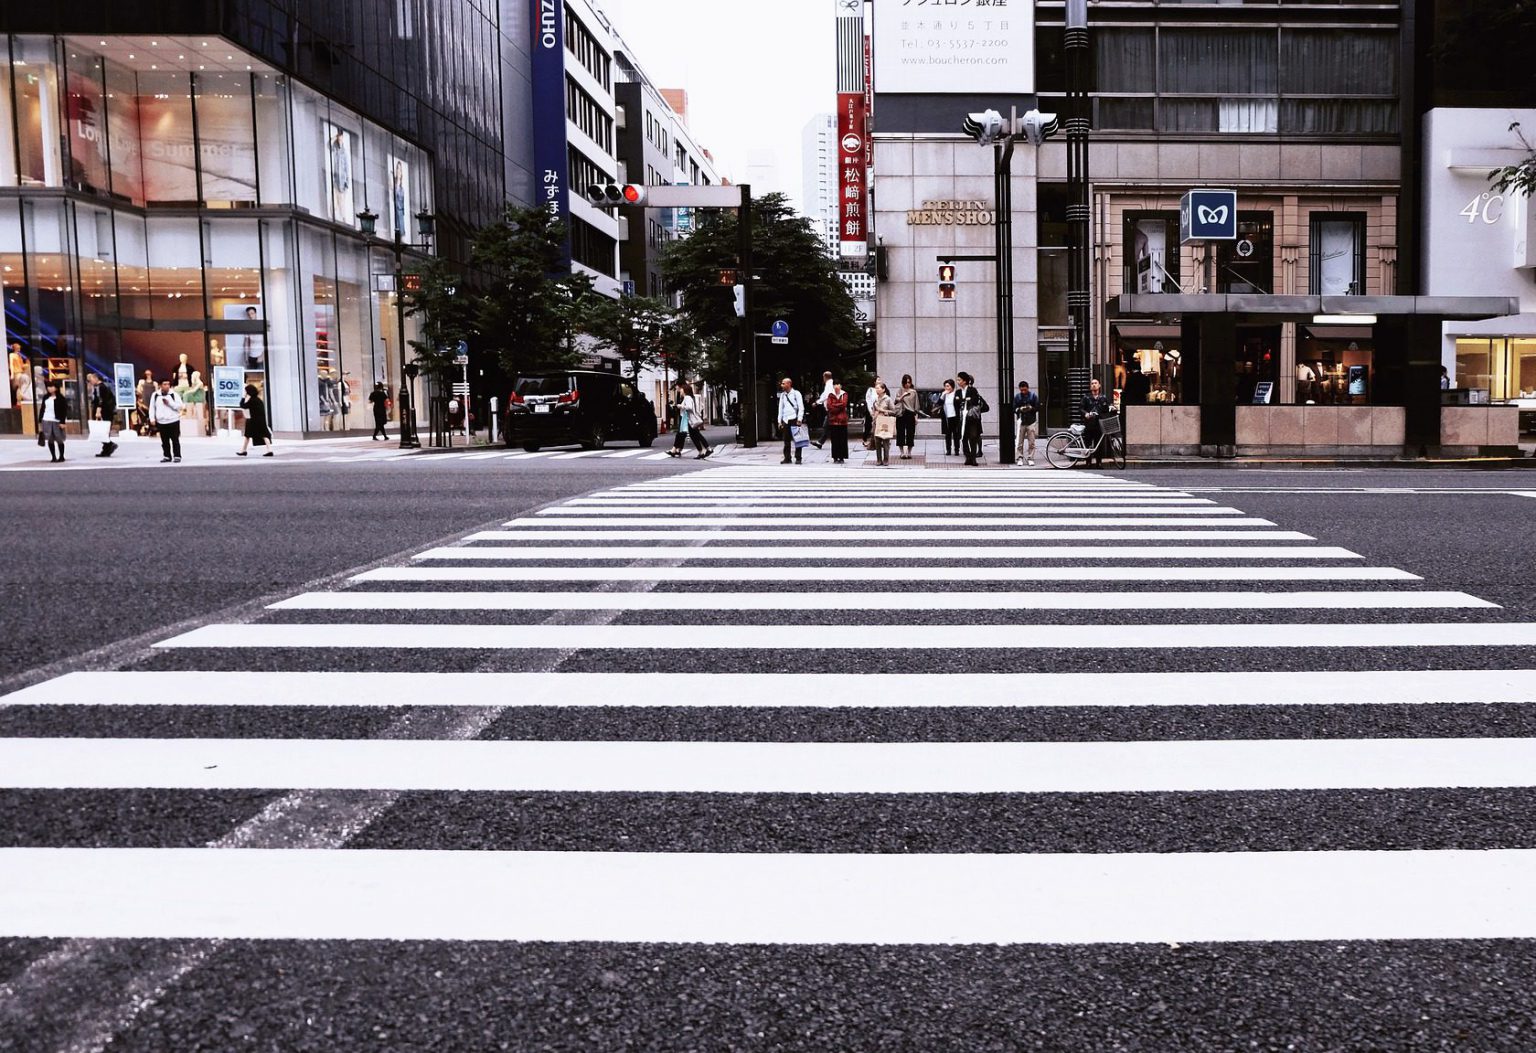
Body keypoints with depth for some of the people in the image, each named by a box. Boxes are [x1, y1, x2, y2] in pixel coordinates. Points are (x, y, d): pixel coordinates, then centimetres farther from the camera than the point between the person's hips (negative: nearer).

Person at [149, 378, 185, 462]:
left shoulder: (174, 395, -1)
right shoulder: (155, 395, 6)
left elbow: (179, 406, -8)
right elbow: (152, 408, 11)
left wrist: (169, 403, -17)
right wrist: (152, 419, 4)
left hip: (173, 421, -3)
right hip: (161, 422, 3)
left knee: (175, 440, -1)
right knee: (164, 441, 9)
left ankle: (177, 456, 4)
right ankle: (167, 456, 17)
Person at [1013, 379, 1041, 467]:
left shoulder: (1033, 396, 4)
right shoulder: (1017, 397, 6)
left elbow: (1038, 408, 4)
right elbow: (1014, 409, 5)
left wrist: (1031, 408, -15)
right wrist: (1020, 409, -14)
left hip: (1031, 422, -1)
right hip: (1021, 423, 1)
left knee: (1031, 443, -1)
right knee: (1020, 443, -1)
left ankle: (1030, 459, 4)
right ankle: (1019, 458, 6)